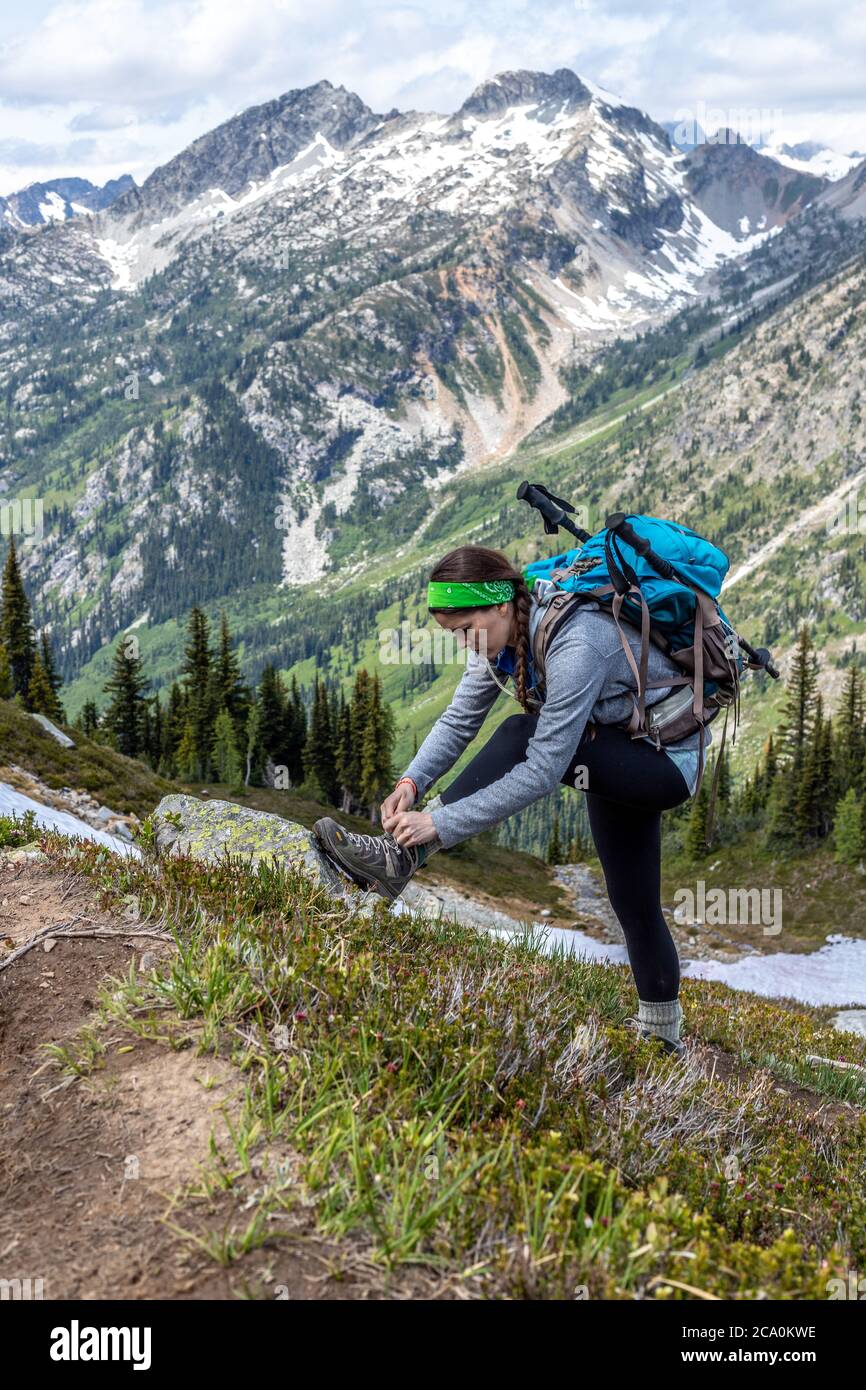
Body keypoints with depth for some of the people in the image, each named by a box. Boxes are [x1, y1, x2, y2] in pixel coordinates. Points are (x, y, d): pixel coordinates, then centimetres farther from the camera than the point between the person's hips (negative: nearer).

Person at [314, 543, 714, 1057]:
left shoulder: (575, 644, -34)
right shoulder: (504, 630, -8)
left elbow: (543, 769, -36)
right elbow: (460, 719, -5)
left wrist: (443, 823, -36)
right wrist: (413, 779, -23)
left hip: (666, 763, -9)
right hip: (619, 762, 9)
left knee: (520, 737, -29)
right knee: (634, 905, 14)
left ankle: (402, 858, -28)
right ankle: (663, 1034, 30)